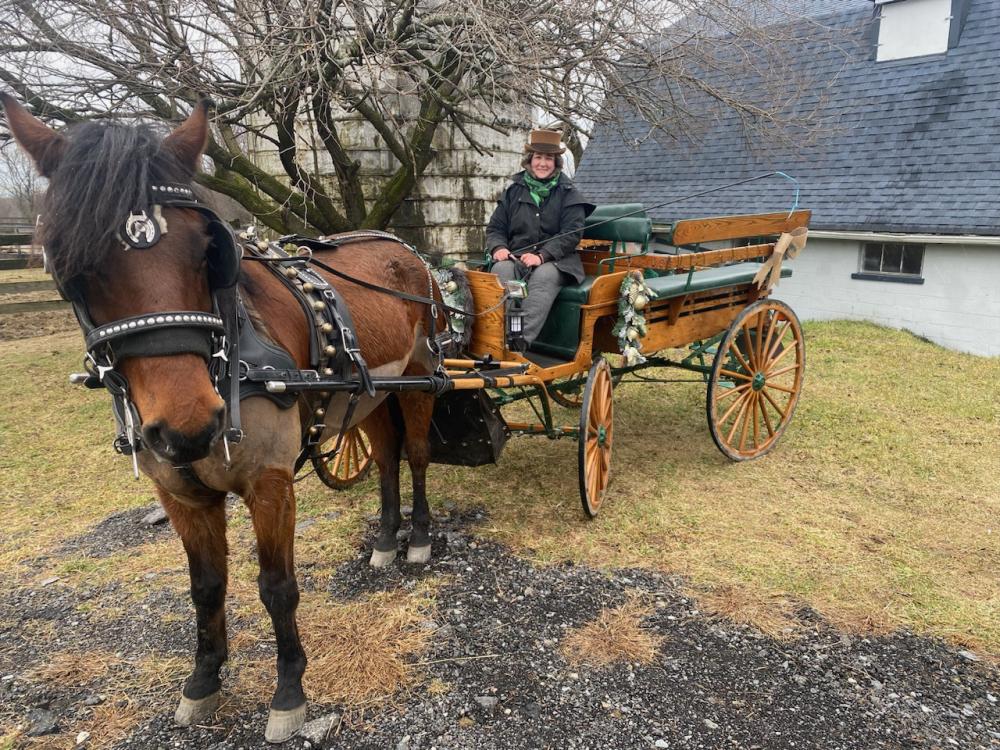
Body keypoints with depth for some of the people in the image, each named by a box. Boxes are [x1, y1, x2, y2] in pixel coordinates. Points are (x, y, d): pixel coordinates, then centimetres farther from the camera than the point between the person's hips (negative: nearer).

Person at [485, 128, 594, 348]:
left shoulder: (569, 195, 9)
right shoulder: (514, 190, 18)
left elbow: (572, 233, -3)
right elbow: (495, 227, 19)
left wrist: (542, 256, -18)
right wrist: (498, 247, -6)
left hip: (556, 260, -2)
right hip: (516, 257, 3)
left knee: (543, 276, -37)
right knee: (500, 270, -32)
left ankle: (522, 340, -49)